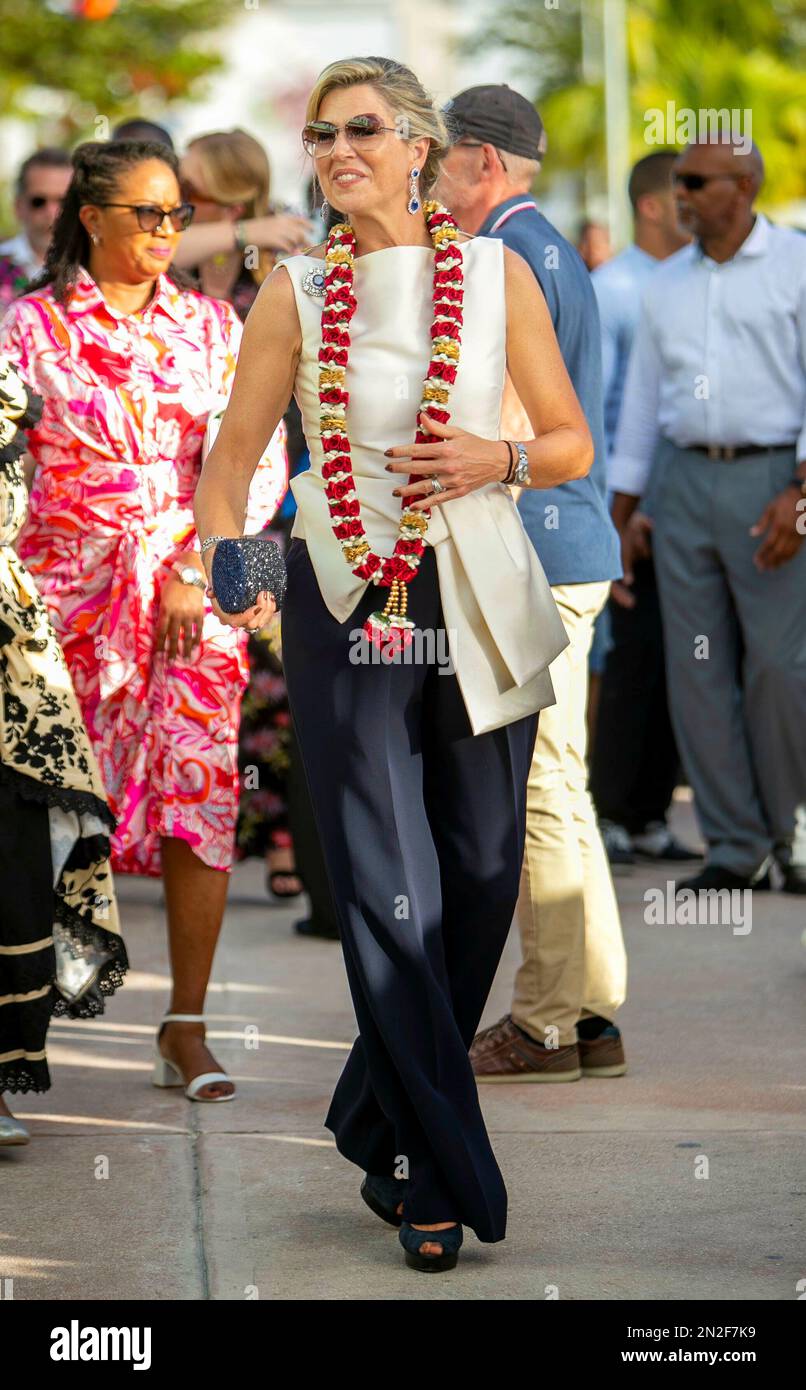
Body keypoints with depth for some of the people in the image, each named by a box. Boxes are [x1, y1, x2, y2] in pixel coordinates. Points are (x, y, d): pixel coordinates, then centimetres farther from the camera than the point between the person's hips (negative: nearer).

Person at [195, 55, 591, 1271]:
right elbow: (233, 454, 7)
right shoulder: (296, 290, 3)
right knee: (390, 898, -6)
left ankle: (385, 1122, 26)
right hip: (346, 611, -2)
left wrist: (494, 460, -11)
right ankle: (441, 1178, 1)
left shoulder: (497, 275, 4)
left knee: (480, 876, 7)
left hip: (479, 608, 2)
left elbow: (573, 444, 8)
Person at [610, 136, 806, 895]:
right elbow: (641, 399, 18)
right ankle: (734, 846, 8)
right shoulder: (666, 285, 15)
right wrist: (625, 508, 12)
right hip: (683, 481, 5)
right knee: (697, 669, 2)